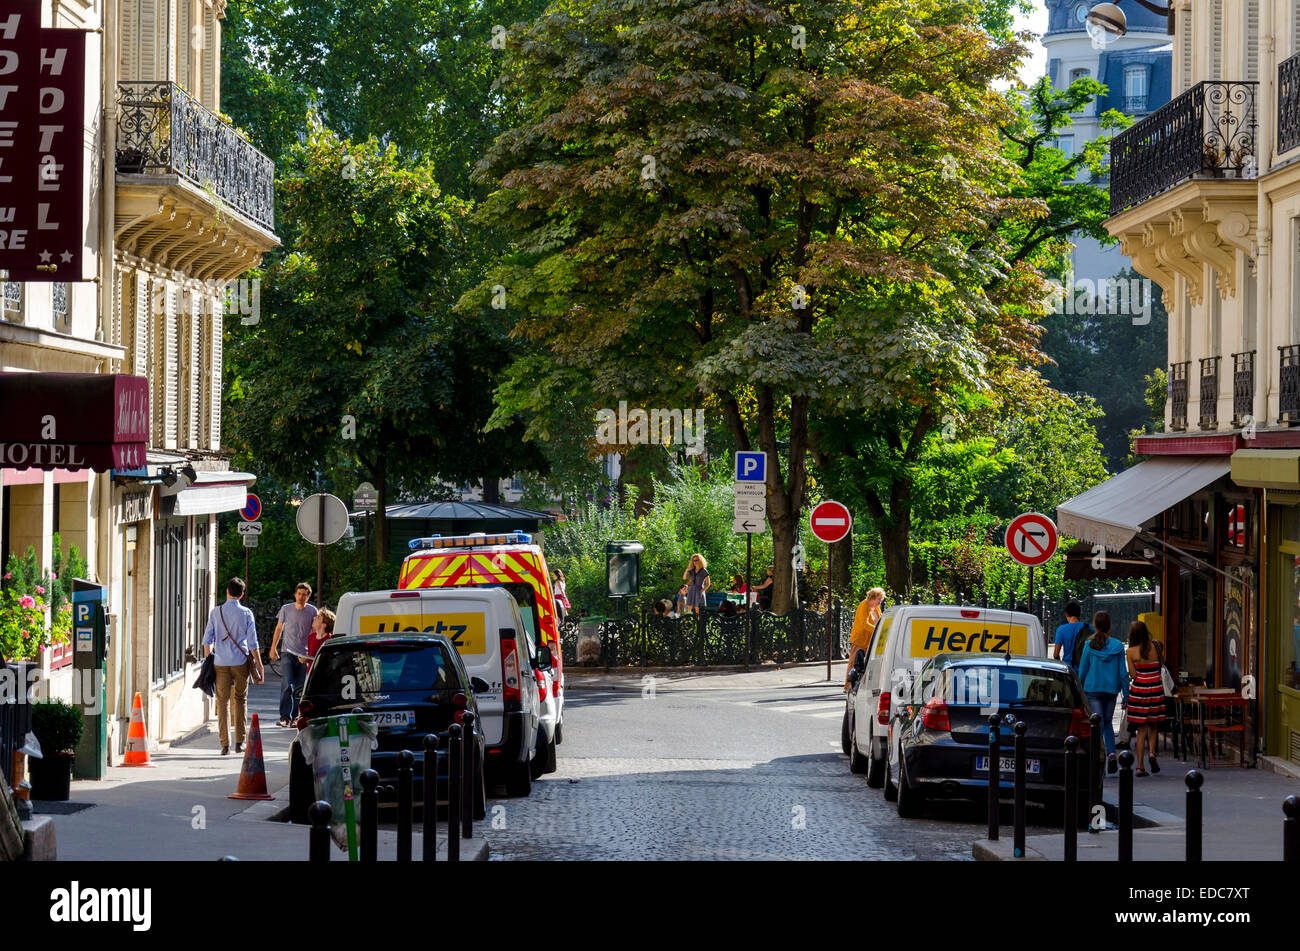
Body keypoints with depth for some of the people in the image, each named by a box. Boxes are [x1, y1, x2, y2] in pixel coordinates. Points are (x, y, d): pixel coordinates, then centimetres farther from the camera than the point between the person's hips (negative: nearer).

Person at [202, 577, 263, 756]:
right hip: (241, 661, 0)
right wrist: (259, 665, 4)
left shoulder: (216, 612, 1)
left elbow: (207, 639, 3)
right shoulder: (246, 614, -1)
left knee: (223, 701, 3)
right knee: (240, 700, 12)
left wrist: (208, 660, 15)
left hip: (221, 663, 0)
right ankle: (239, 742, 12)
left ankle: (225, 744, -3)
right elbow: (253, 643, -2)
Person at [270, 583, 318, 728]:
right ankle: (285, 717, -12)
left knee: (299, 688, 3)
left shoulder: (312, 611, 0)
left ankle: (293, 717, 13)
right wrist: (273, 648, 14)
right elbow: (279, 629, 13)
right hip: (288, 653, -1)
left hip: (304, 655, 1)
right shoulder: (286, 609, 1)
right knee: (287, 685, -13)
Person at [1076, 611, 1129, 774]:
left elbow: (1082, 671, -1)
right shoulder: (1117, 645, -3)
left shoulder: (1089, 645, -6)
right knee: (1108, 723, 16)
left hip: (1092, 689, -2)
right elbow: (1123, 672, -1)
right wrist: (1126, 696, 5)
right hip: (1111, 690, 2)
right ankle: (1111, 753, -2)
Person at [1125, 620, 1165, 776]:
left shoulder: (1130, 652, -6)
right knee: (1153, 726, 18)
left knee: (1141, 729, 4)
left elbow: (1133, 675, -6)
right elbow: (1160, 665, 11)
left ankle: (1140, 766, 1)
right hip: (1156, 689, 1)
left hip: (1139, 689, -1)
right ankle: (1152, 751, -8)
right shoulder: (1155, 646, -1)